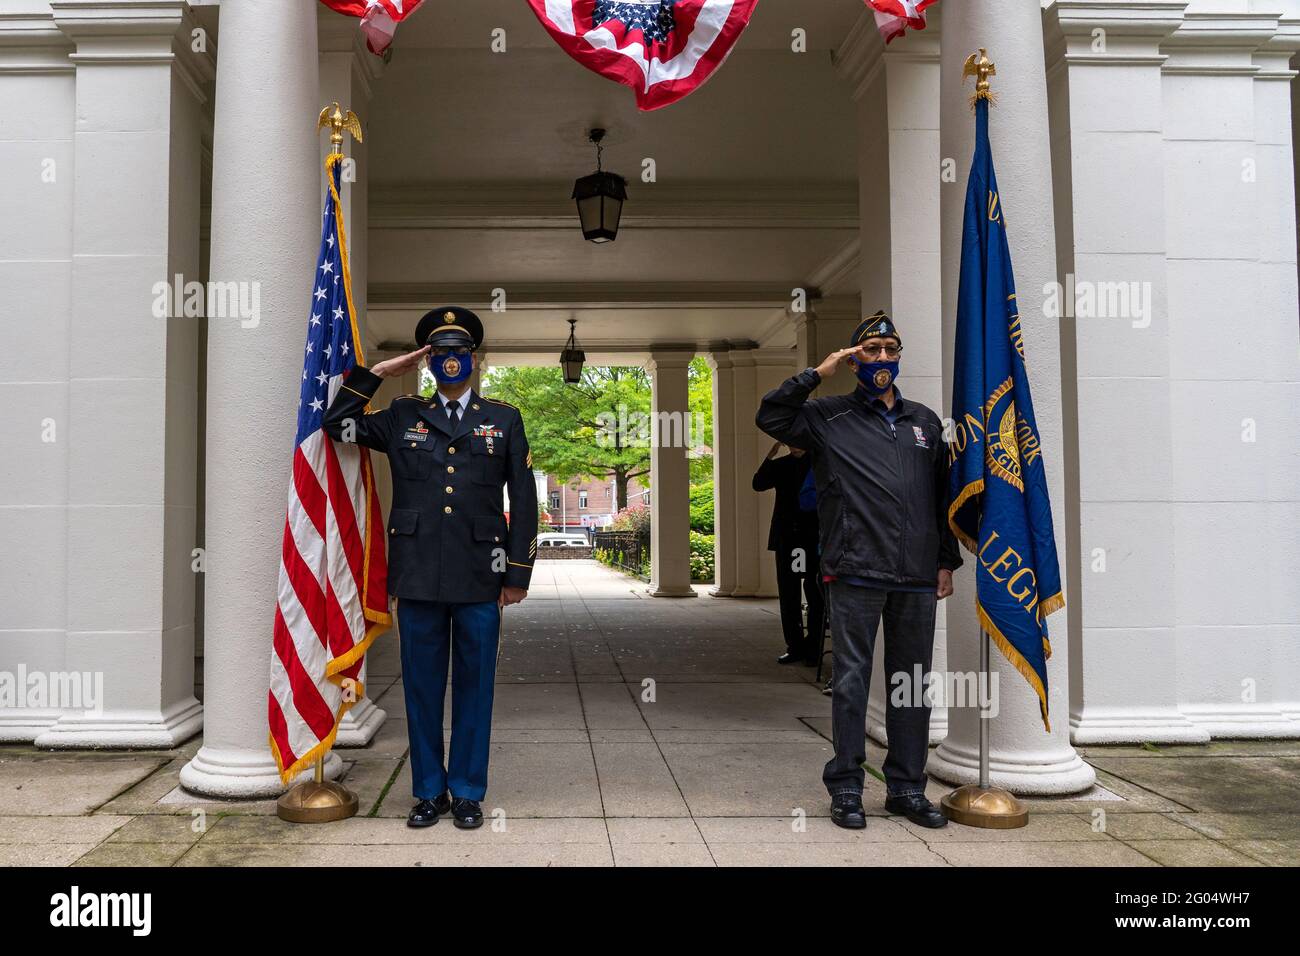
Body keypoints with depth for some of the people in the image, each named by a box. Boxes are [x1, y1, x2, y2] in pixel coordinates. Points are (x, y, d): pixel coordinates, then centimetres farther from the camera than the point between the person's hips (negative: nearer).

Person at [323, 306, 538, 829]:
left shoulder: (504, 419, 9)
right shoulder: (402, 417, 12)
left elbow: (524, 502, 6)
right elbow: (337, 423, 9)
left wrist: (518, 575, 1)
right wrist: (377, 372, 4)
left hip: (479, 578, -1)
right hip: (417, 577, 1)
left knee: (474, 686, 6)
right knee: (422, 687, 7)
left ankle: (468, 793, 18)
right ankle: (429, 791, 21)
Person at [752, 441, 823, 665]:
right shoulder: (780, 465, 12)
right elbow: (758, 484, -5)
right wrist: (771, 454, -12)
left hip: (813, 538, -3)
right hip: (786, 537, 3)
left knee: (814, 594, -1)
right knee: (788, 595, 3)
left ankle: (813, 647, 5)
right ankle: (795, 646, 10)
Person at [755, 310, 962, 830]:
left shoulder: (925, 421, 16)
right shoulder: (829, 416, 5)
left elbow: (943, 498, 18)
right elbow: (770, 417, -7)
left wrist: (947, 561, 13)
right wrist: (817, 373, -8)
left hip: (918, 576, 4)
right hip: (856, 573, -4)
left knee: (912, 681, 10)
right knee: (851, 680, 1)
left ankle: (907, 788, 21)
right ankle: (846, 788, 11)